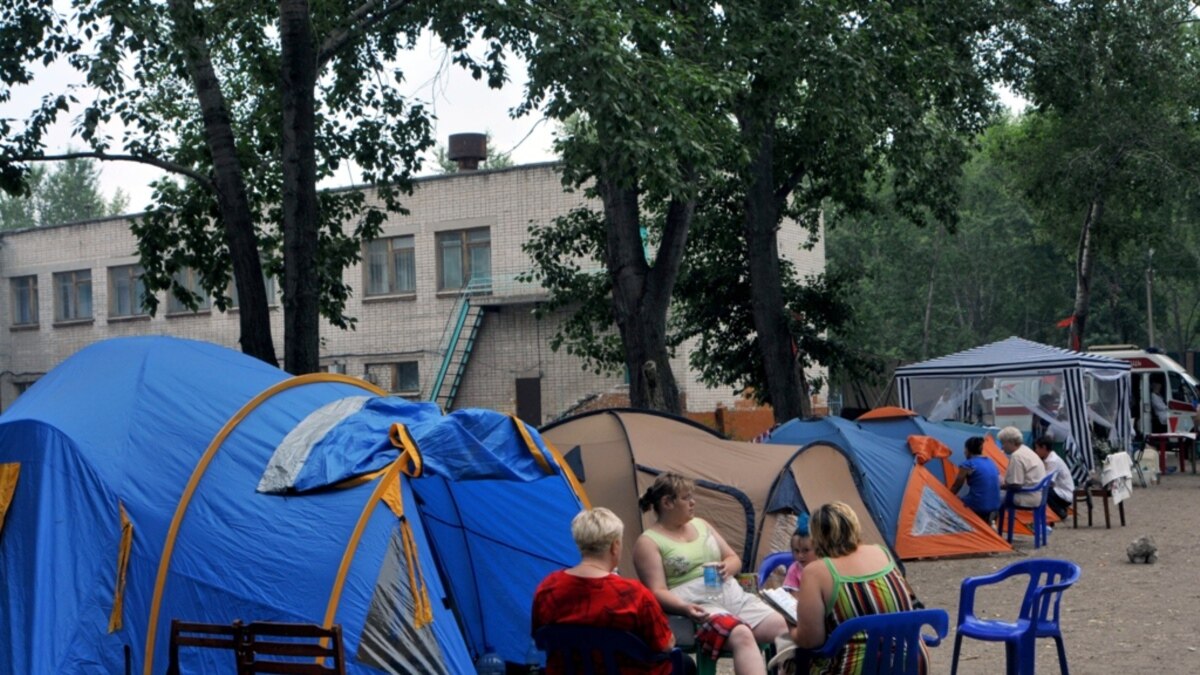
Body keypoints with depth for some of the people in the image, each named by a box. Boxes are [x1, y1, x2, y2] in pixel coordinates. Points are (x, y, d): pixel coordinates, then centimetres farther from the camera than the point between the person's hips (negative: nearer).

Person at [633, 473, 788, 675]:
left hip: (732, 594, 7)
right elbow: (657, 591, -8)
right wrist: (684, 608, -27)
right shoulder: (648, 542, 0)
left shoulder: (700, 524, 20)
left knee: (782, 627, -18)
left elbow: (734, 559, 24)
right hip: (698, 605, -7)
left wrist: (727, 568, -1)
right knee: (741, 636, -35)